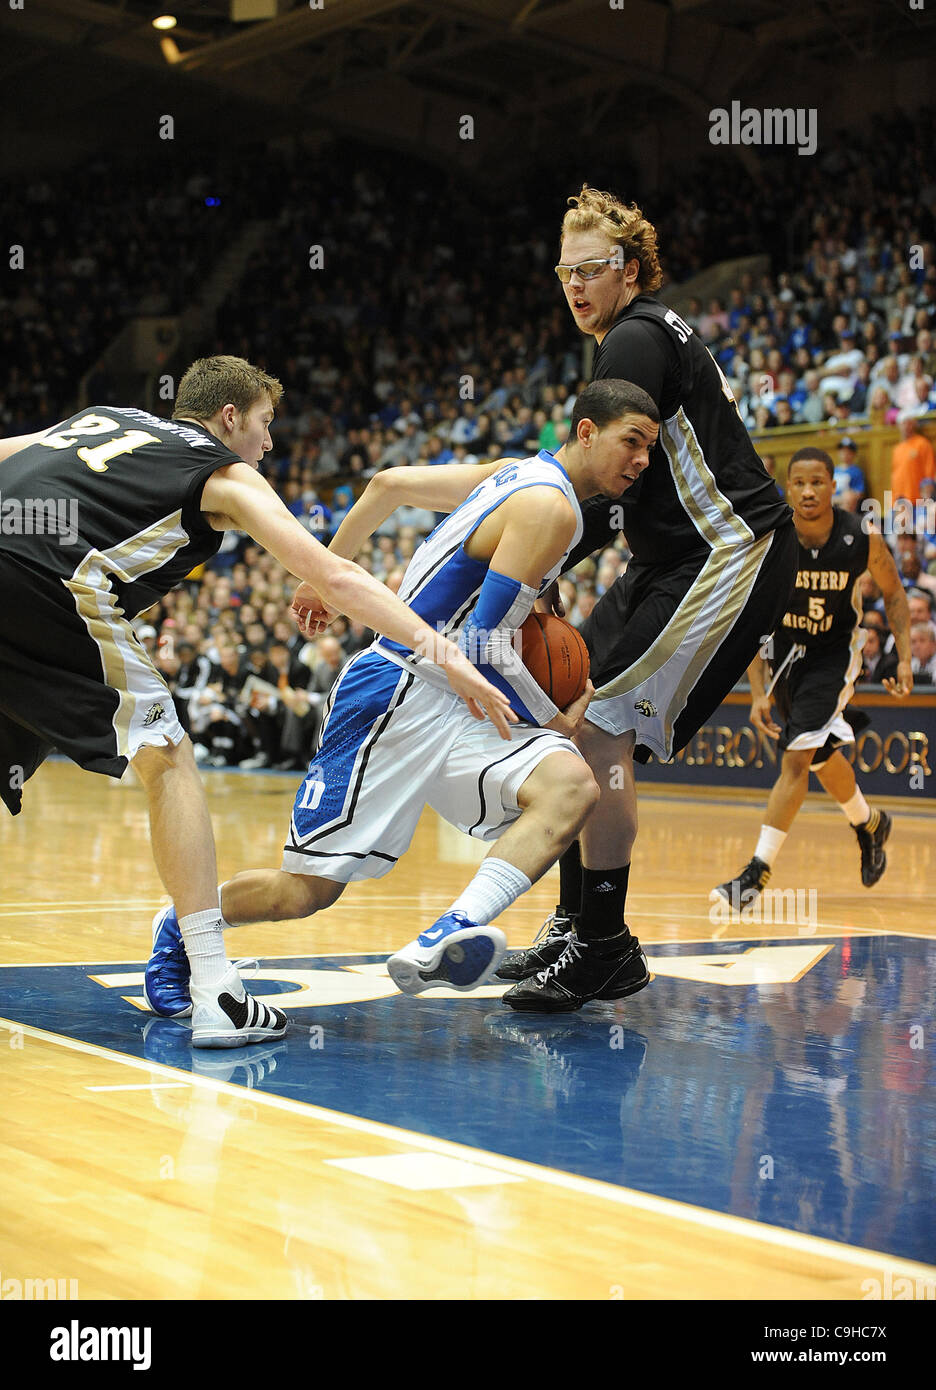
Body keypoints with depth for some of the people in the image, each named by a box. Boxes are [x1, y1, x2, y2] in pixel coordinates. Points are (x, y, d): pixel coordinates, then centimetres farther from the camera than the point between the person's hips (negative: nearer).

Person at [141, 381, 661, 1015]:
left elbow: (389, 483, 20)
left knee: (572, 786, -20)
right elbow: (481, 644, -19)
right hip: (398, 694, -9)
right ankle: (181, 926, 25)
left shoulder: (516, 474, 14)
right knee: (306, 889, -5)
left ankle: (445, 942, -36)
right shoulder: (551, 507, -14)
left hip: (456, 703, 9)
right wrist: (556, 721, -5)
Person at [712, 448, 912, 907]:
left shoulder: (863, 539, -21)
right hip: (785, 648, 3)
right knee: (820, 753, 18)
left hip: (835, 650, -3)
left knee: (797, 758, -16)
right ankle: (869, 824, 46)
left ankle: (758, 871, -13)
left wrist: (904, 658, -8)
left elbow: (893, 593, -1)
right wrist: (758, 693, -19)